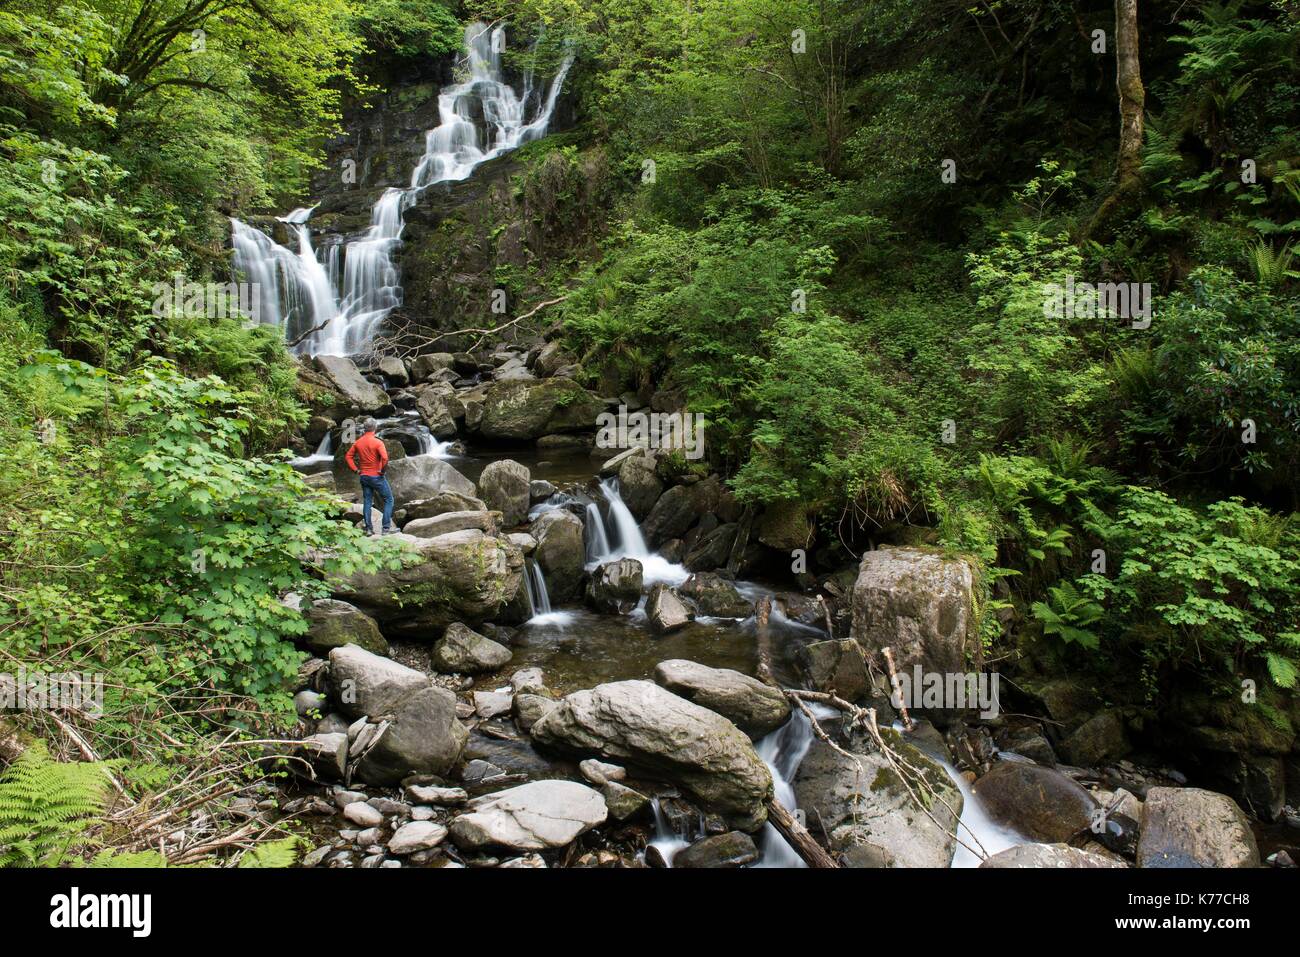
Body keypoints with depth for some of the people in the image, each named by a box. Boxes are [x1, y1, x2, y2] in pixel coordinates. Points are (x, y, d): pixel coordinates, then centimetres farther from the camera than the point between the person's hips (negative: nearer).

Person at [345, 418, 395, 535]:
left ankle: (368, 529, 11)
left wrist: (355, 469, 9)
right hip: (376, 476, -6)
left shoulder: (358, 442, 4)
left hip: (364, 476, 6)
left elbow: (348, 456, 9)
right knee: (388, 500, 4)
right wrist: (383, 470, -14)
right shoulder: (377, 442, -15)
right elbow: (385, 457, -27)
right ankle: (386, 528, -3)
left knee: (367, 502, 12)